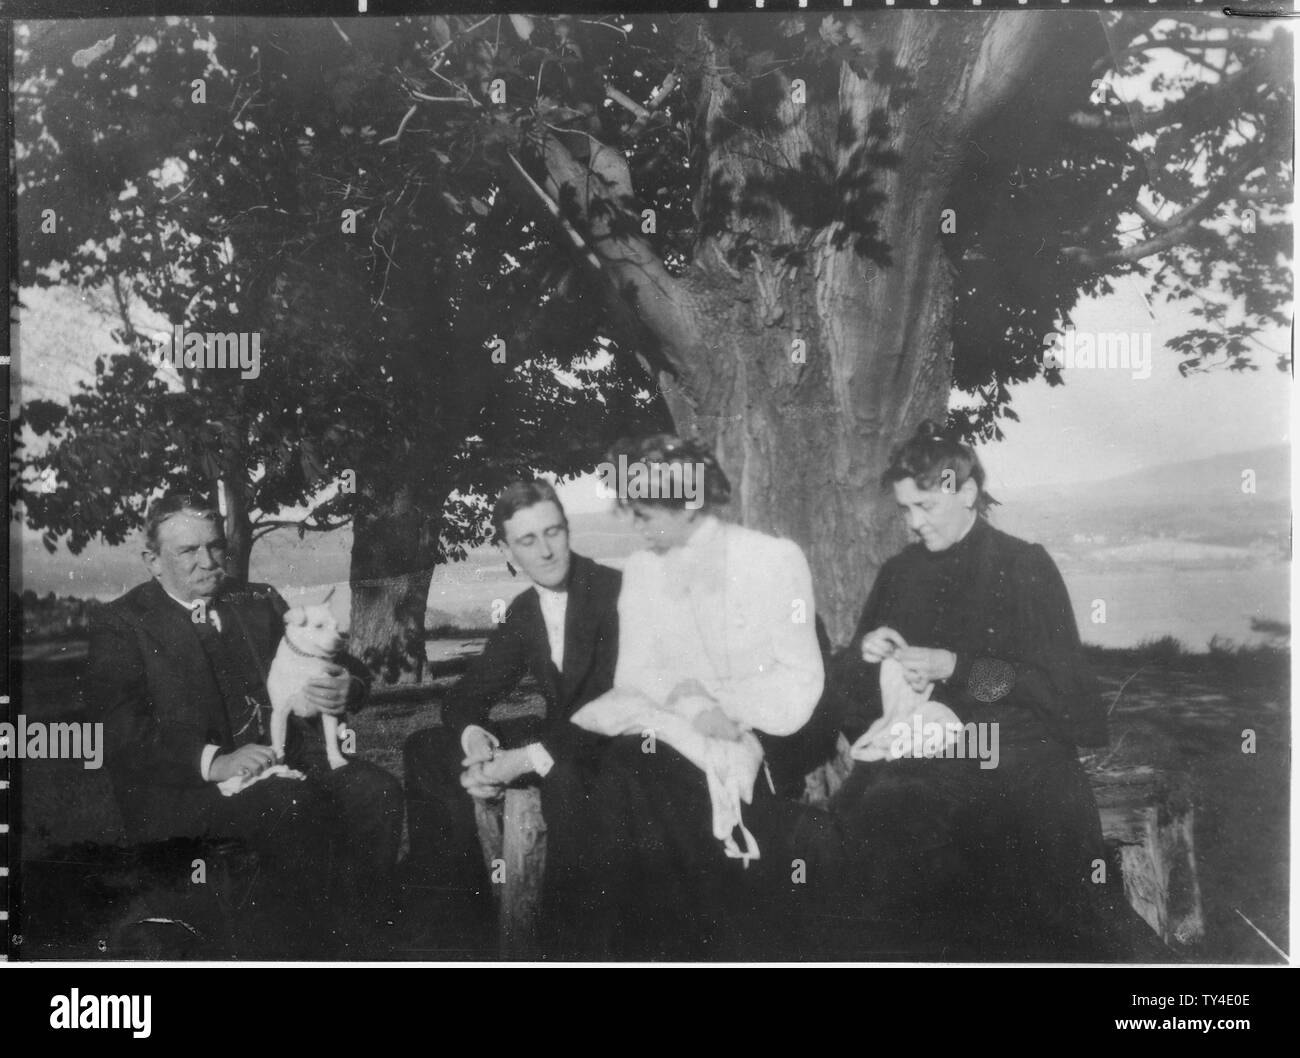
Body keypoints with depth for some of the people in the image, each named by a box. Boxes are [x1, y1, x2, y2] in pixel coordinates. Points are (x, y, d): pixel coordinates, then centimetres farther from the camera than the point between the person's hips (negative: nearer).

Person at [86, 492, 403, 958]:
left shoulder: (260, 602, 17)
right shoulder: (120, 626, 3)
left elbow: (317, 669, 14)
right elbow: (123, 736, -9)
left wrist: (343, 688, -12)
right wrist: (213, 761, -23)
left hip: (279, 761, 5)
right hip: (181, 788, -4)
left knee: (375, 790, -22)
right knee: (292, 803, -32)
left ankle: (354, 940, -15)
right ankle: (297, 951, -19)